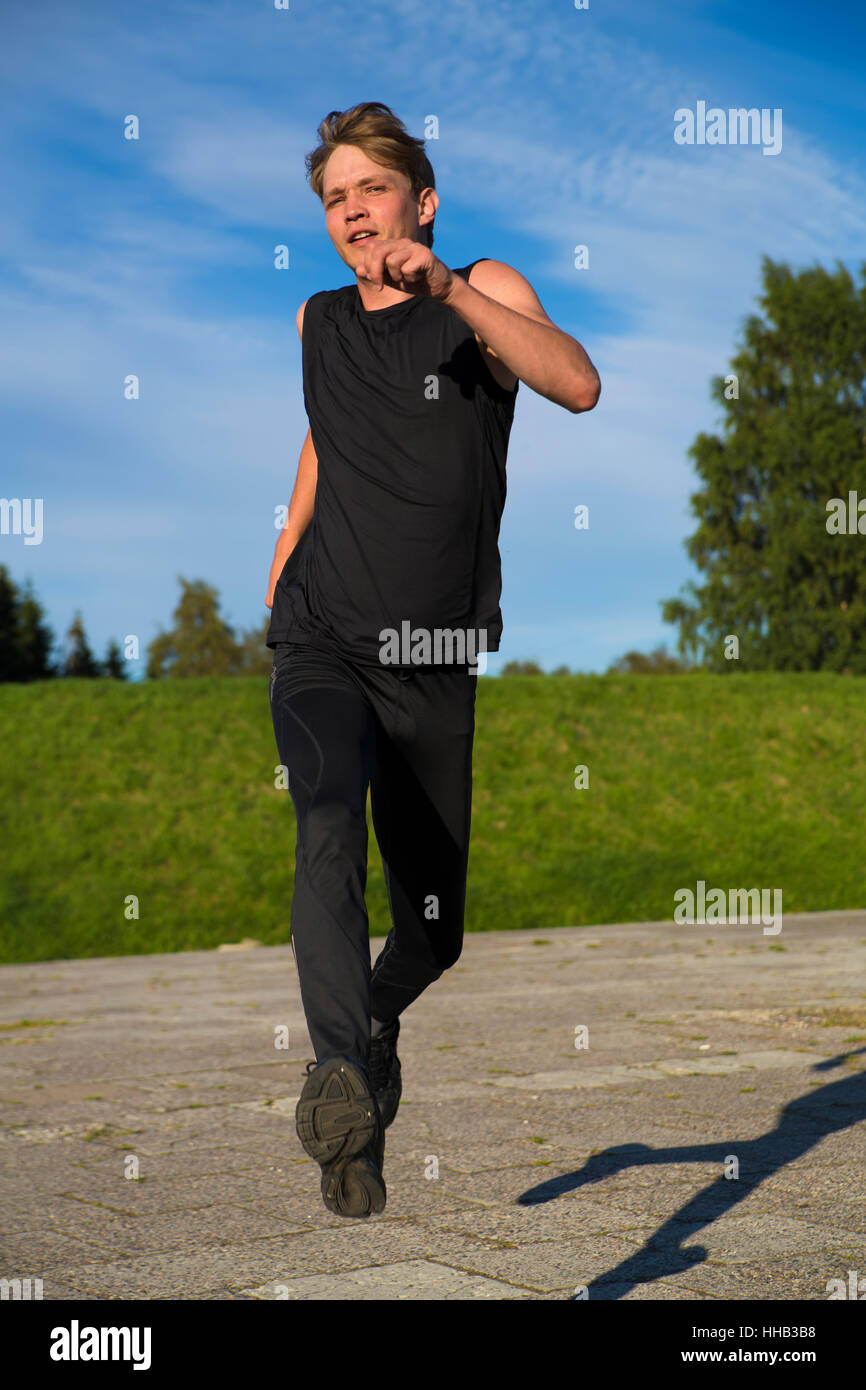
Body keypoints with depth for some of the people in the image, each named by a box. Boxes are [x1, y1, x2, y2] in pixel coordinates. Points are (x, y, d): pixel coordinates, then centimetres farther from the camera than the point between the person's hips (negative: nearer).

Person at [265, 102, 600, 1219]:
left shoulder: (484, 290, 0)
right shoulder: (319, 323, 11)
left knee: (434, 932, 8)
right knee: (329, 837, -29)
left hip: (436, 665, -1)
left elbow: (578, 387, -21)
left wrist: (447, 290, -30)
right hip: (321, 644, 1)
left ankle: (376, 1023, 39)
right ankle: (343, 1078, -42)